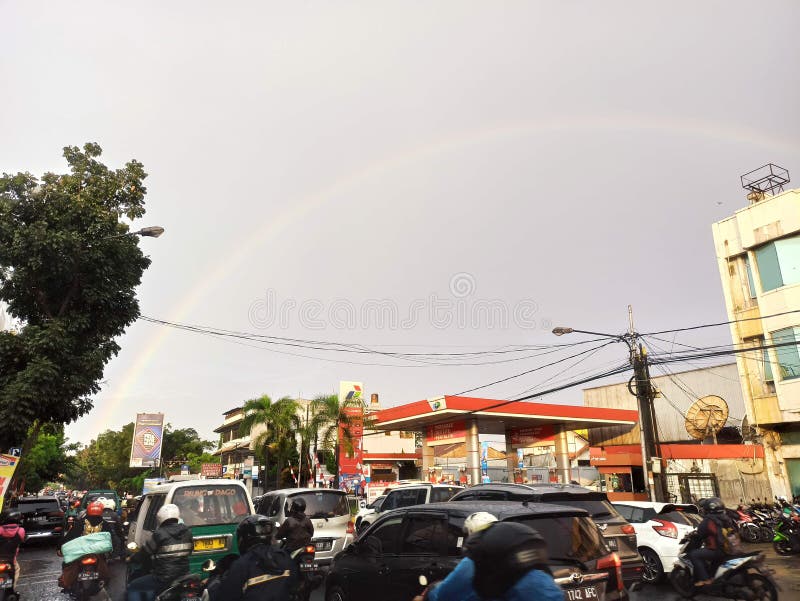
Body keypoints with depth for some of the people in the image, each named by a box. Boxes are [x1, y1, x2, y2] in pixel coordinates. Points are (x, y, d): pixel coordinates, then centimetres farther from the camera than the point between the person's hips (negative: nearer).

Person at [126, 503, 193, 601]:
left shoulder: (159, 534, -16)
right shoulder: (187, 532, 0)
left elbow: (144, 553, -4)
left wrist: (132, 558, 16)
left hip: (164, 578, -7)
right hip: (183, 576, 7)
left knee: (132, 588, 16)